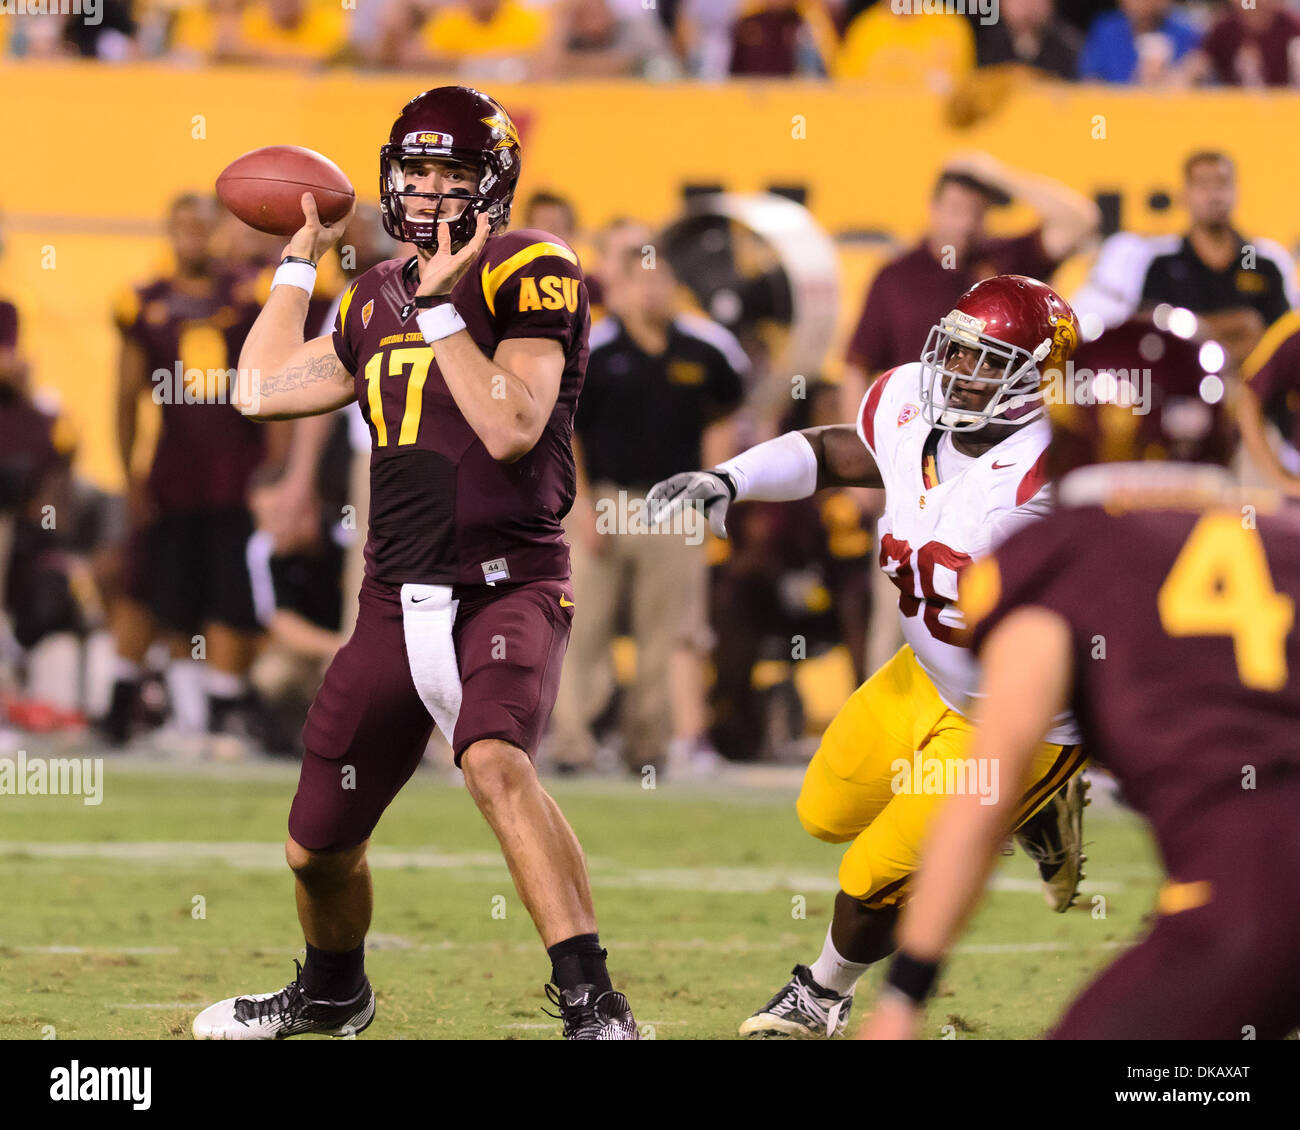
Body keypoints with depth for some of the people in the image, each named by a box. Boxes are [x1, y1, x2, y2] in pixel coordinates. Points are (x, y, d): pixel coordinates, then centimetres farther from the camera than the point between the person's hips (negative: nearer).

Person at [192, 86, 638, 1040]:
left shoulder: (529, 273, -6)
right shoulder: (378, 299, 15)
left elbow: (512, 429, -18)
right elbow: (264, 390, 24)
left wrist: (441, 309, -19)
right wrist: (302, 257, 26)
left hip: (507, 589, -7)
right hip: (399, 602, 7)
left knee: (497, 764, -36)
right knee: (318, 847, 13)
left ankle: (596, 1011, -37)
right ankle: (332, 993, 44)